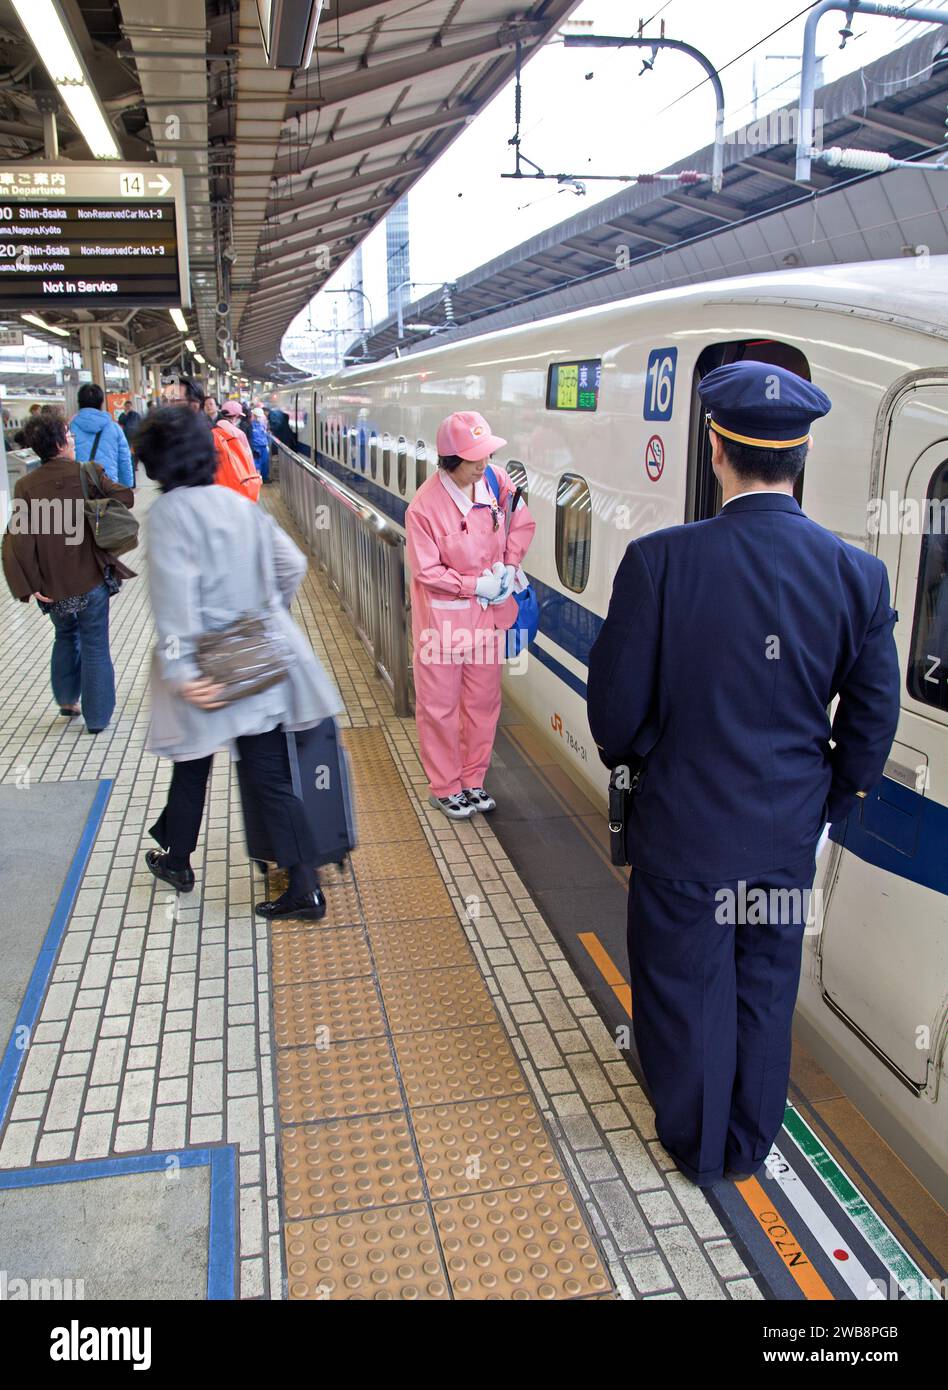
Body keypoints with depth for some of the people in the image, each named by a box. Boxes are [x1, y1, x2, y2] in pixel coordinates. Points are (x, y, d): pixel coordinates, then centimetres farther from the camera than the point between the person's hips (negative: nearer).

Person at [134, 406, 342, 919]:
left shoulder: (168, 512, -13)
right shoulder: (241, 505, 6)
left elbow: (174, 595, -22)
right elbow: (292, 565, 9)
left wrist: (178, 668, -23)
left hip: (207, 673, -5)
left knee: (191, 766, 18)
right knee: (270, 775, 7)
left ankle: (177, 860, 40)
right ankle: (304, 886, 7)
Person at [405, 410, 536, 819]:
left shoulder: (497, 481, -7)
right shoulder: (424, 506, -21)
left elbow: (522, 523, 7)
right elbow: (426, 570, -16)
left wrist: (510, 565, -7)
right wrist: (475, 585, -17)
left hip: (488, 612, 5)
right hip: (443, 617, -5)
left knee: (484, 699, 16)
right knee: (440, 704, 8)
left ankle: (473, 779, 33)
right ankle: (444, 788, 26)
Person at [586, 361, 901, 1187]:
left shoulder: (660, 562, -22)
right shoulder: (858, 574, -11)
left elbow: (615, 707, -14)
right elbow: (872, 722, -3)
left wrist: (633, 763, 8)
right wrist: (829, 805, 13)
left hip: (683, 828, -3)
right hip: (789, 832, 3)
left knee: (686, 986, 18)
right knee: (766, 991, 23)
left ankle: (696, 1145, 41)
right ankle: (750, 1144, 45)